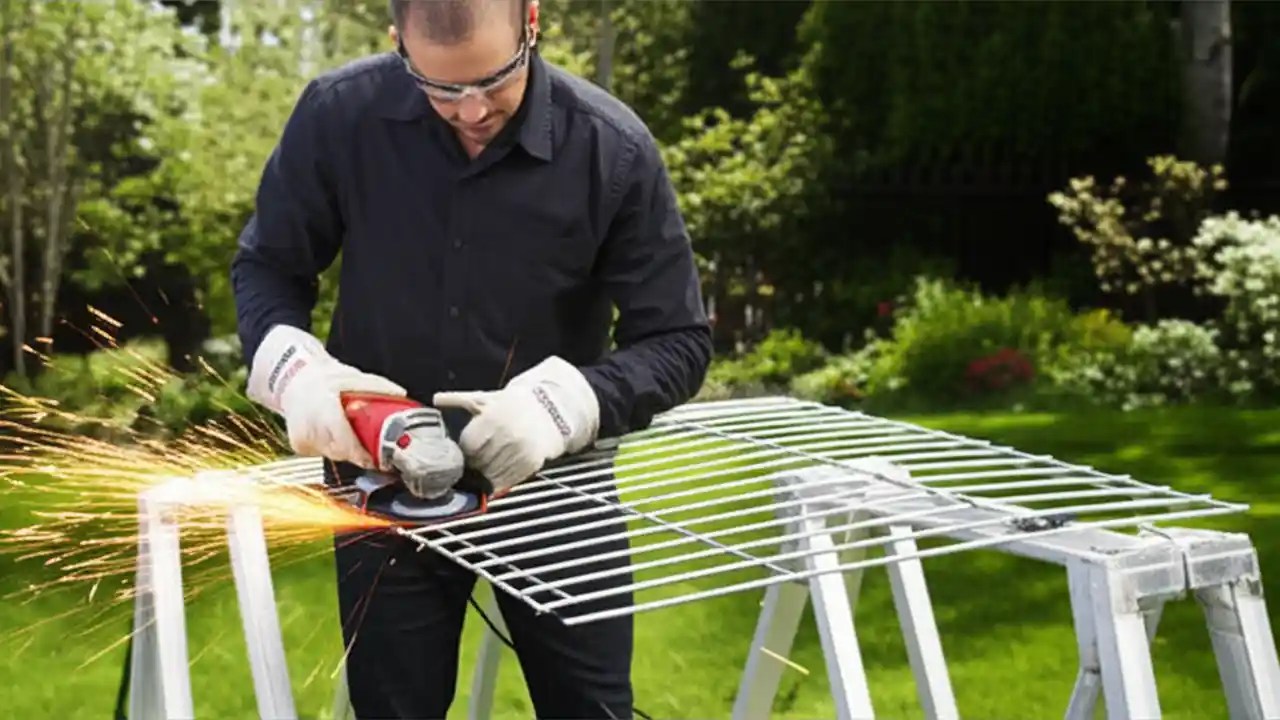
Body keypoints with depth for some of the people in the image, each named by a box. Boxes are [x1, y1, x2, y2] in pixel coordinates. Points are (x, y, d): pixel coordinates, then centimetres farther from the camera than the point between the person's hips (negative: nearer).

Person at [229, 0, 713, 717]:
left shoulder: (613, 148, -18)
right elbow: (265, 267, 0)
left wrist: (563, 401, -30)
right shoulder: (340, 114, -15)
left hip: (554, 480, 0)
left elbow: (678, 342, -13)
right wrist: (294, 368, -21)